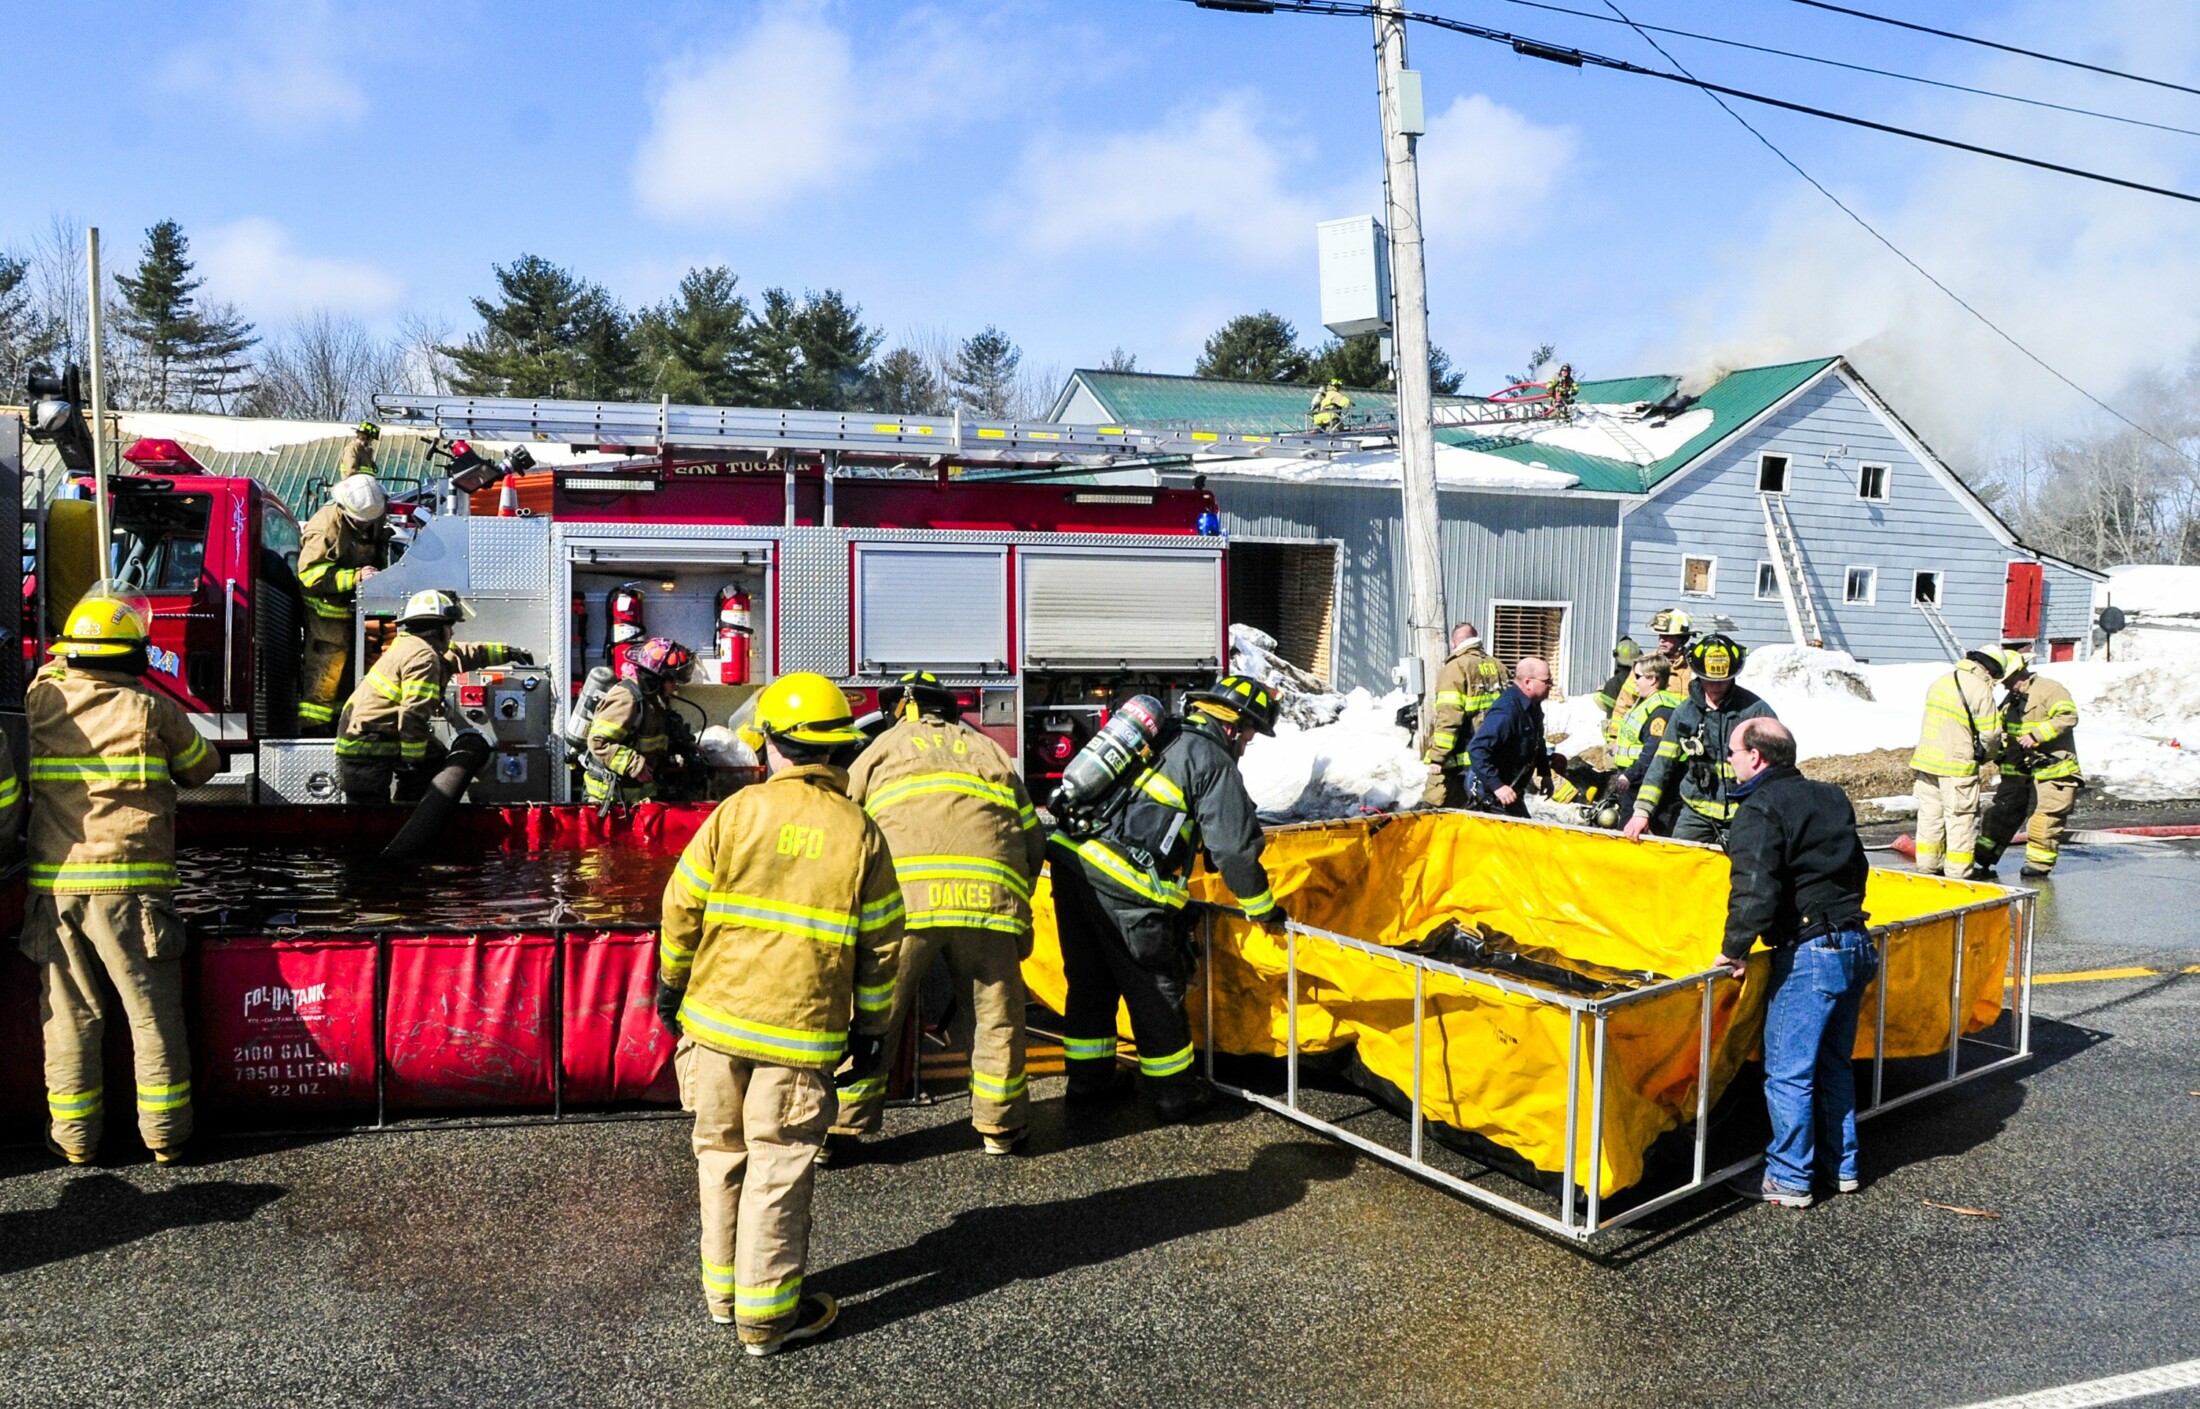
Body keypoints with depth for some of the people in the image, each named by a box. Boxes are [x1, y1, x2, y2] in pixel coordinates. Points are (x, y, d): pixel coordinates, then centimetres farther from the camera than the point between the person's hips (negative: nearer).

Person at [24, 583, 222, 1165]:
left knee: (68, 1012, 11)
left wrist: (59, 667, 37)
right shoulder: (149, 709, -5)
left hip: (52, 883, 3)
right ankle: (165, 1132, 11)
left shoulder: (39, 702, 4)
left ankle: (74, 1134, 18)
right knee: (153, 1010, 5)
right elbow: (202, 768, 10)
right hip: (130, 883, -3)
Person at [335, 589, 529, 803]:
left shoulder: (411, 645, 13)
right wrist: (411, 761, -20)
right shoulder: (422, 659, -18)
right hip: (366, 748, -10)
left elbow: (463, 653, 27)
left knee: (434, 756, 18)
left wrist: (506, 652, 34)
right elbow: (413, 714, -24)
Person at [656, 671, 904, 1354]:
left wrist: (671, 982, 16)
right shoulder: (860, 833, -5)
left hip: (715, 1016, 2)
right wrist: (870, 1028, 9)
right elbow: (881, 945, -2)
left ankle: (723, 1290, 31)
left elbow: (683, 906, 0)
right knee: (778, 1170, 7)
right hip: (801, 1031, -2)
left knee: (722, 1152, 17)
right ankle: (766, 1315, 16)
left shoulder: (737, 812, -5)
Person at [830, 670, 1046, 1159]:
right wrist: (1016, 904, 32)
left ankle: (841, 1125, 12)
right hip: (989, 894, 2)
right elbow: (1033, 841, 23)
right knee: (996, 1013, 14)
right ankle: (999, 1125, 22)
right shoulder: (990, 752, 28)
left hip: (905, 896, -2)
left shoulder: (887, 744, 21)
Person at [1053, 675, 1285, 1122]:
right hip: (1125, 885, -8)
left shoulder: (1163, 737, 21)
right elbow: (1234, 846, -6)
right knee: (1156, 989, 7)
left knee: (1091, 980, 20)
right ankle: (1174, 1093, 19)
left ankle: (1088, 1077, 32)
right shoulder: (1213, 761, -3)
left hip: (1071, 860, 8)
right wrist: (1262, 909, 8)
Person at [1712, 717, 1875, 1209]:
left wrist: (1734, 949, -11)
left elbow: (1756, 892, -21)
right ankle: (1842, 1164, 30)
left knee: (1787, 1071, 1)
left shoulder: (1760, 810, -12)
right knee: (1834, 1064, 21)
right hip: (1856, 946, 9)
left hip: (1809, 952, -9)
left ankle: (1788, 1179, 9)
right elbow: (1857, 868, 20)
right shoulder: (1831, 798, 14)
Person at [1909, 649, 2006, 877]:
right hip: (1957, 766, -7)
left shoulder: (1939, 682, 11)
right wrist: (1986, 755, 9)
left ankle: (1928, 868, 21)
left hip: (1925, 759, 7)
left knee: (1930, 816, 14)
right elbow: (1990, 734, -11)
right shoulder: (1980, 689, -12)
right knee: (1961, 820, 2)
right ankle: (1958, 874, 5)